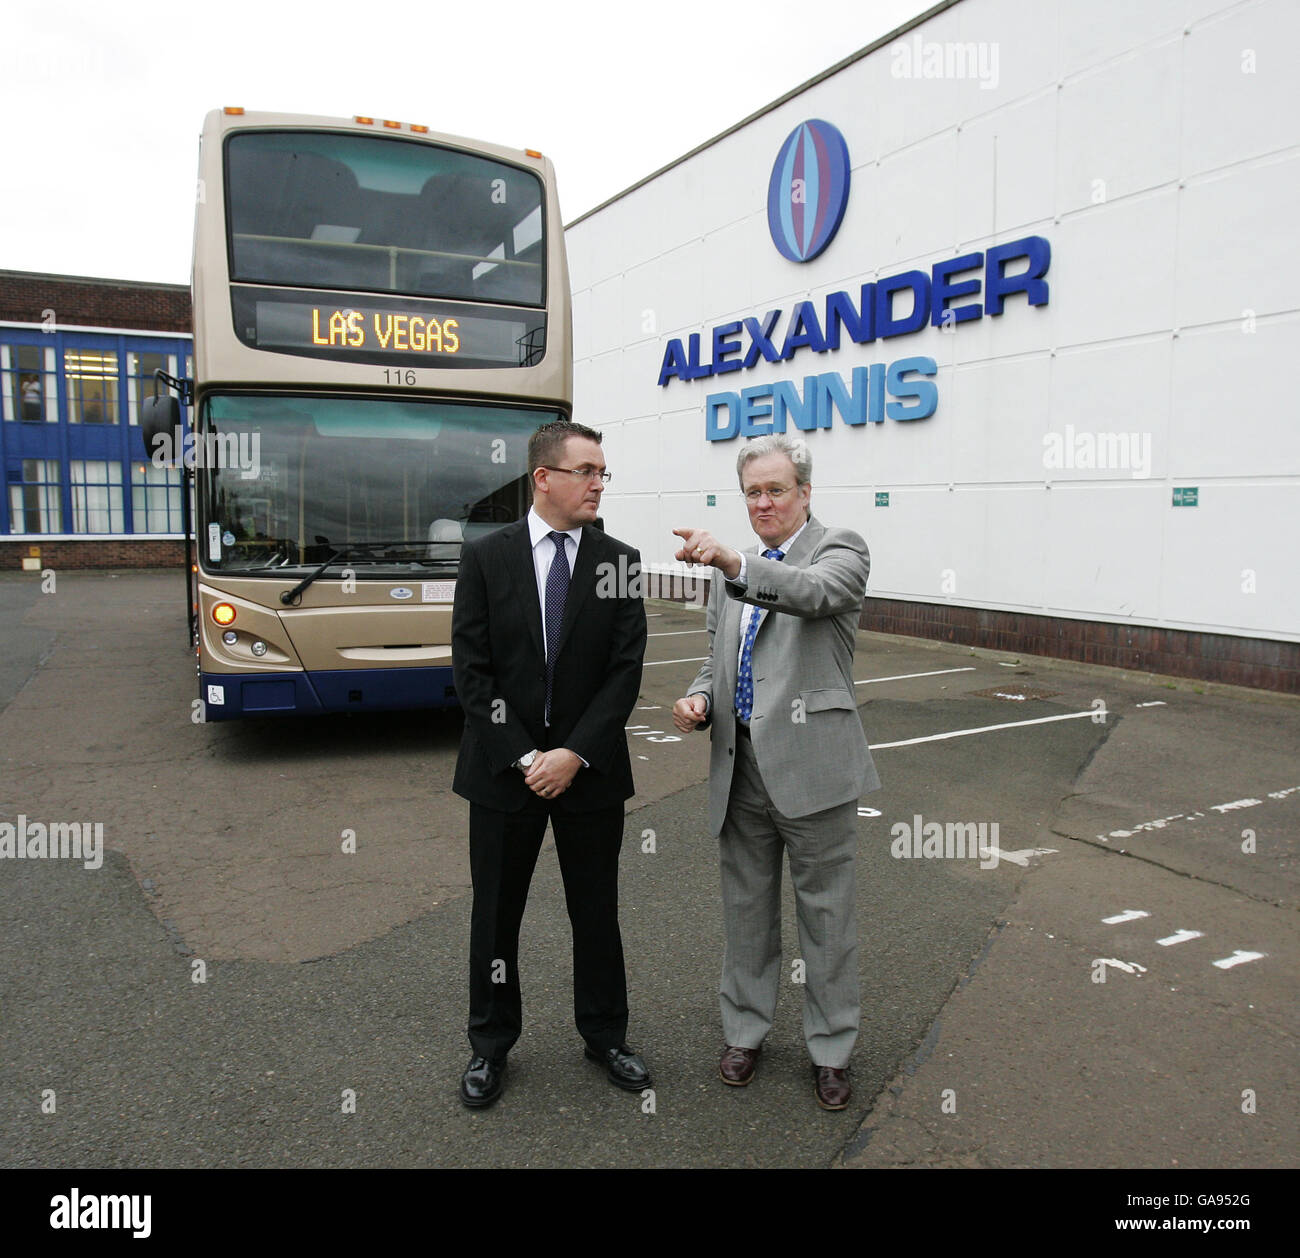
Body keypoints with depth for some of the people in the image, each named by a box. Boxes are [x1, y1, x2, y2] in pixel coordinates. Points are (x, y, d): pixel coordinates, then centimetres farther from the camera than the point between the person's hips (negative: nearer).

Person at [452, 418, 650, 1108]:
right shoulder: (484, 557, -4)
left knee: (596, 911, 13)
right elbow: (471, 670, -7)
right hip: (503, 767, 0)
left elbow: (625, 669, -5)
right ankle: (491, 1045, 33)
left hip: (589, 768, 1)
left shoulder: (619, 561, -1)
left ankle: (605, 1034, 35)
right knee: (495, 913, 12)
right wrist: (524, 756, -13)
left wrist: (575, 753, -14)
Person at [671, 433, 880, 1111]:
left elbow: (815, 593, -28)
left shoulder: (840, 549, -5)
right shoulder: (732, 571, 13)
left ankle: (830, 1049, 29)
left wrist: (733, 562, -44)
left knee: (826, 912, 10)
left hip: (812, 766, -5)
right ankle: (745, 1030, 37)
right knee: (746, 907, 18)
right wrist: (700, 699, -4)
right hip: (740, 767, 5)